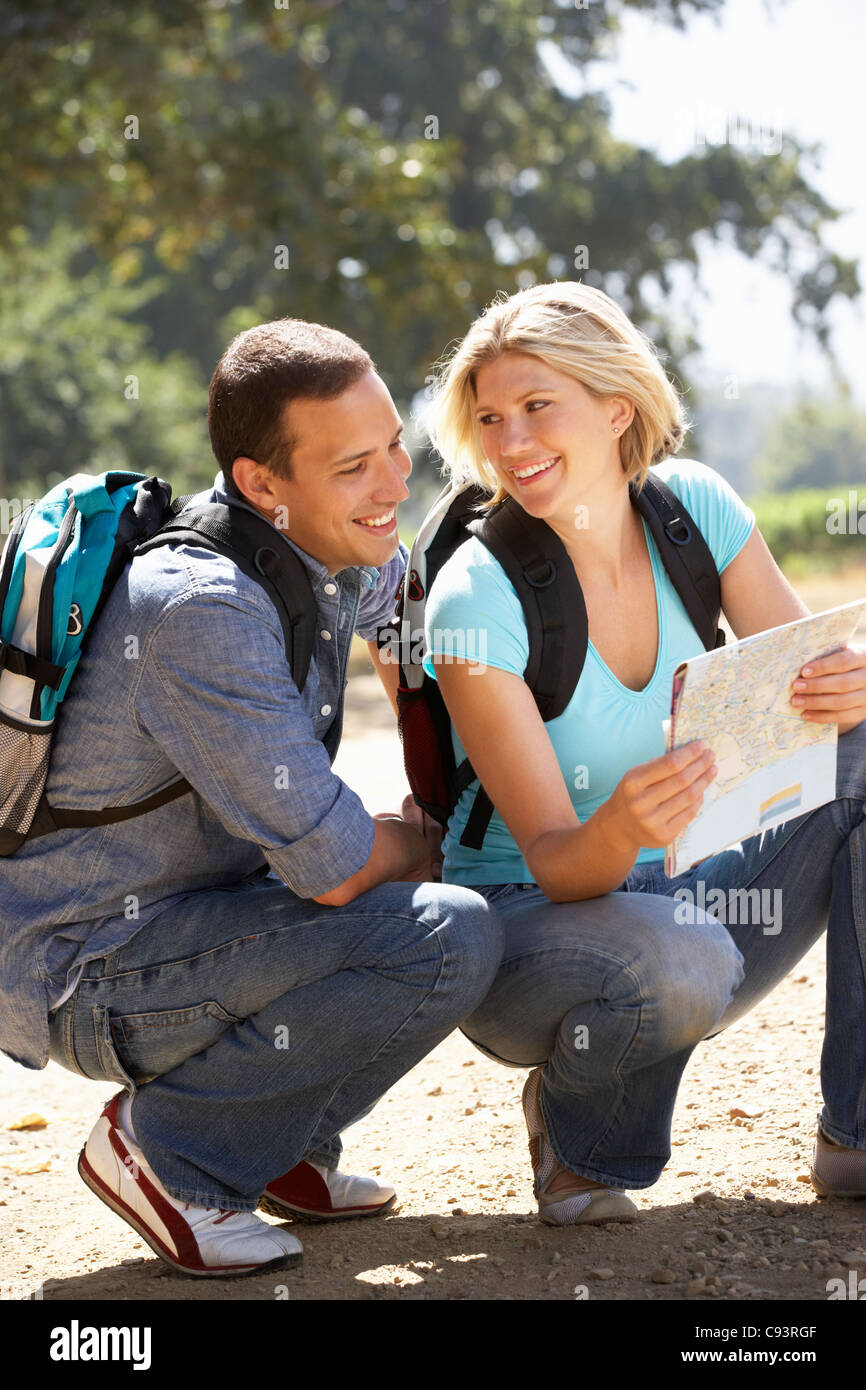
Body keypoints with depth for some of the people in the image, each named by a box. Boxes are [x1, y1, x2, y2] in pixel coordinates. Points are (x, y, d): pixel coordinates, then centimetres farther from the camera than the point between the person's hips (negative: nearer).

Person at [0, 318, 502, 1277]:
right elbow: (333, 865, -26)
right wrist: (434, 843, -5)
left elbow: (400, 603, 27)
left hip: (183, 905, 10)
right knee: (446, 939, -23)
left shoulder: (334, 551, 1)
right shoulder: (200, 605, -28)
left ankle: (279, 1148, 13)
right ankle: (166, 1148, -9)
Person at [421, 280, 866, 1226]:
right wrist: (619, 831, -46)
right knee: (674, 959, -39)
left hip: (686, 890, 5)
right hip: (526, 921, -5)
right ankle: (577, 1137, -2)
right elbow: (553, 862, -22)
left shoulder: (695, 508, -7)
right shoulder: (476, 599, -21)